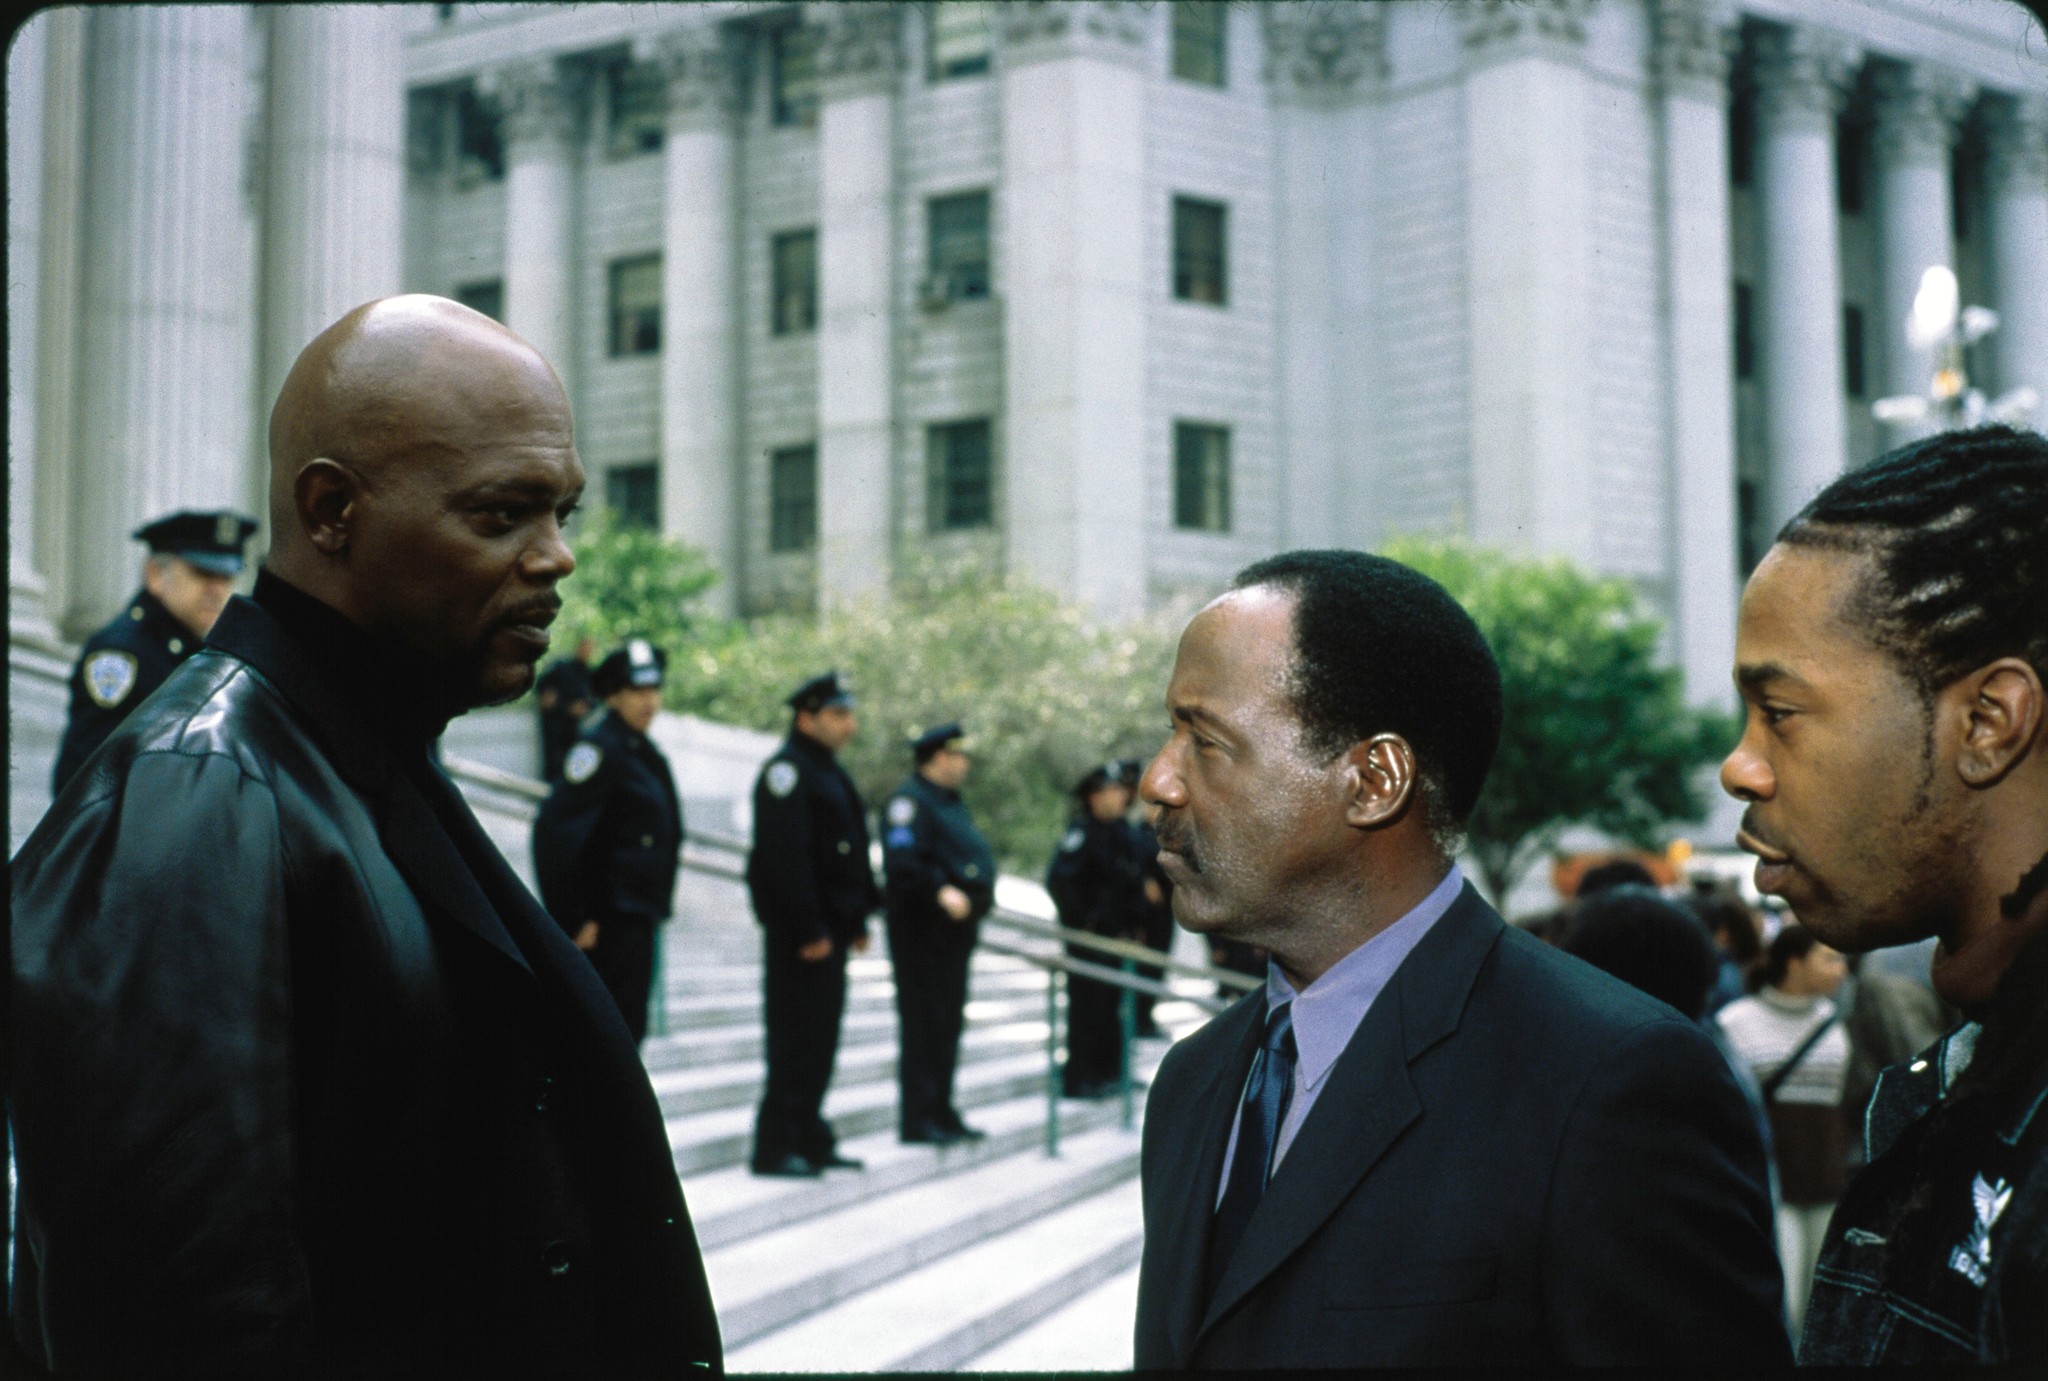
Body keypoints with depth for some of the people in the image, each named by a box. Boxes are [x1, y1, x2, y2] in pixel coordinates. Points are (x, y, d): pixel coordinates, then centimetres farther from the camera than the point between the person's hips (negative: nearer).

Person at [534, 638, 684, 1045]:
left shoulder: (641, 748, 15)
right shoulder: (600, 748, -14)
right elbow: (554, 834, -21)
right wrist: (573, 919, -20)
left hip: (637, 916, 9)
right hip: (610, 921, -9)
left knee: (627, 1030, 14)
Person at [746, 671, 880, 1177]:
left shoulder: (829, 771, 18)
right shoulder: (787, 771, -14)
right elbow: (786, 857, -21)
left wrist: (858, 919, 16)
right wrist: (809, 931, -23)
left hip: (830, 928, 10)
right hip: (798, 933, -10)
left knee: (820, 1037, 13)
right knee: (796, 1036, -7)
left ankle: (809, 1140, 20)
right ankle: (776, 1147, -2)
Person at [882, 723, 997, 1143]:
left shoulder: (952, 803, 20)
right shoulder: (910, 801, -12)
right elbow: (901, 863, -23)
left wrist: (978, 894, 14)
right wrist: (941, 890, -32)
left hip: (955, 928, 10)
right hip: (922, 929, -10)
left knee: (948, 1022, 14)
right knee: (923, 1022, -8)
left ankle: (941, 1110, 21)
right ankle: (918, 1118, -5)